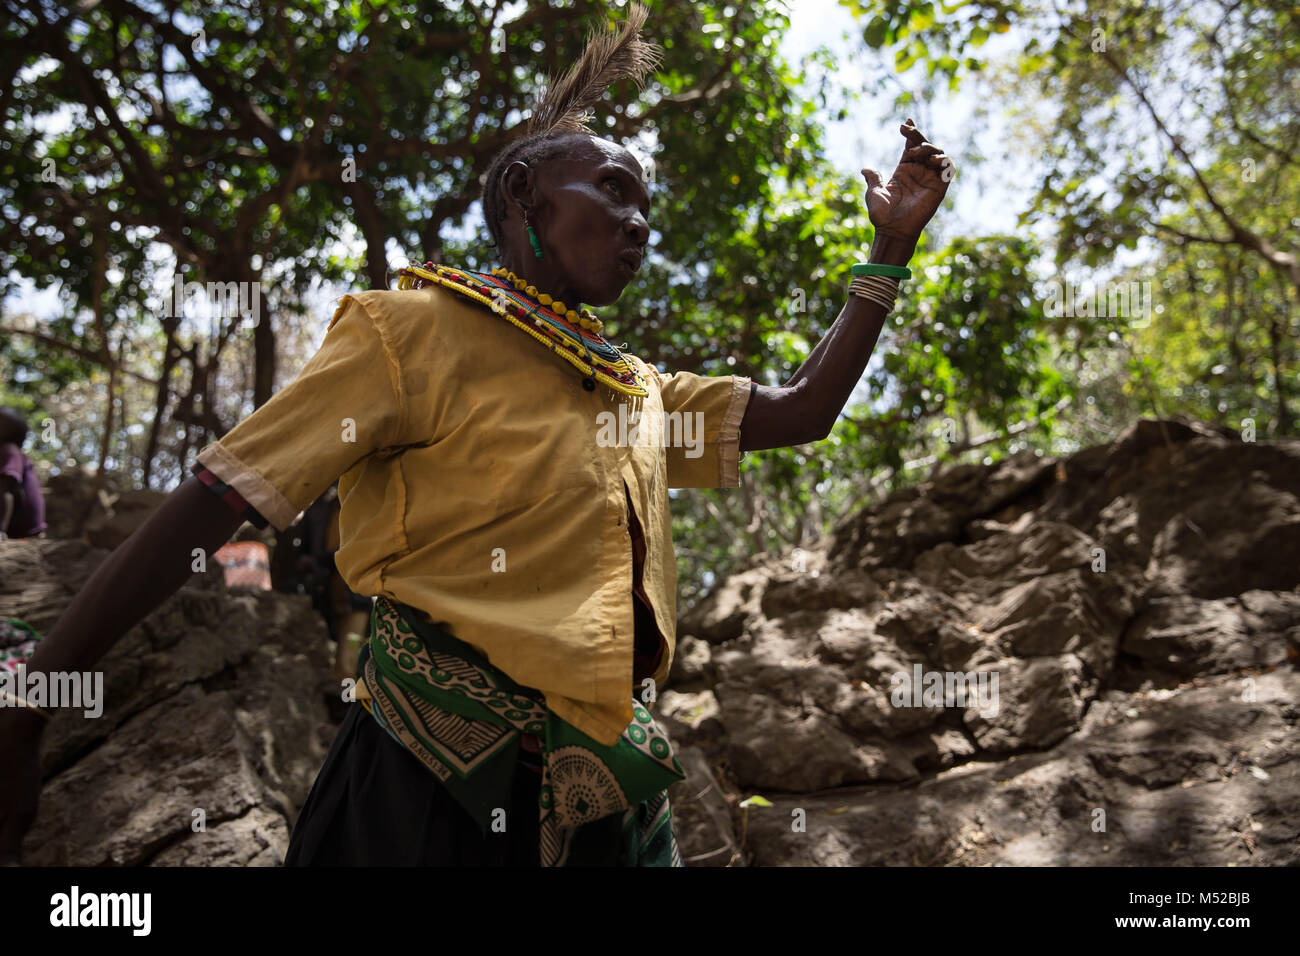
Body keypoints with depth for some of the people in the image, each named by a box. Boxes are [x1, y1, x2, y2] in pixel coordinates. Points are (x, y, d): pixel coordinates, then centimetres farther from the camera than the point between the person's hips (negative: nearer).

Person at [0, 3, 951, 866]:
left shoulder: (639, 391, 14)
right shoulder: (423, 331, -8)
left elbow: (802, 409, 17)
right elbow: (215, 501, -12)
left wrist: (892, 249, 16)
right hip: (439, 791, -6)